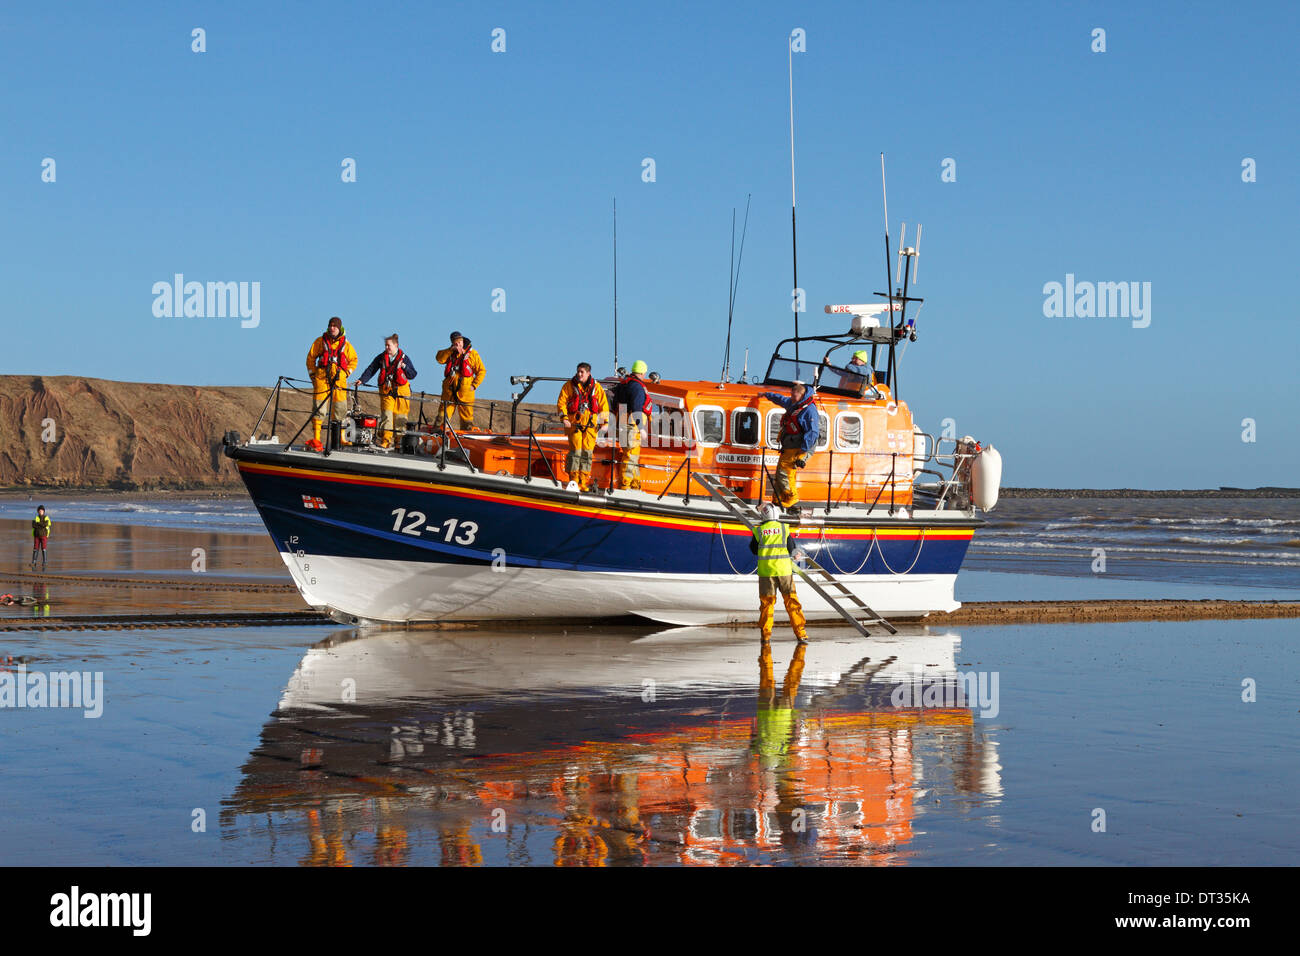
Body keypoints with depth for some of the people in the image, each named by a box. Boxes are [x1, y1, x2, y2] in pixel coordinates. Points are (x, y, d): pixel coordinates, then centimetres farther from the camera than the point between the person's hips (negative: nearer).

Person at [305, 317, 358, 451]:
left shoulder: (345, 344, 10)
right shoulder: (320, 341, 7)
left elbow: (353, 360, 20)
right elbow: (311, 358, 13)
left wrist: (346, 373, 8)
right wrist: (313, 374, 7)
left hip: (339, 379, 2)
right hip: (321, 378, -2)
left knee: (340, 408, 2)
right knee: (319, 408, -6)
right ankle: (316, 439, -7)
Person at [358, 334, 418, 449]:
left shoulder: (404, 358, 5)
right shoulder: (381, 357, 8)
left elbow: (412, 375, 6)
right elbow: (371, 370, 5)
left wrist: (404, 367, -11)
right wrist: (362, 380, -8)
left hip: (401, 391, -1)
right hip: (386, 391, 1)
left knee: (400, 417, 0)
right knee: (386, 415, -11)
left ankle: (398, 441, 9)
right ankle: (385, 440, -11)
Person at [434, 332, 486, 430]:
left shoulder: (472, 353, 5)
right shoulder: (450, 352, 14)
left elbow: (482, 370, 4)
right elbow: (439, 359, -2)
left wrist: (474, 385, -4)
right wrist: (451, 350, -11)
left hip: (465, 389, -2)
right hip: (449, 388, 2)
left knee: (466, 414, 0)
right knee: (444, 412, -1)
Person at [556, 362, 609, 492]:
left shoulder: (596, 387, 9)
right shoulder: (569, 385, 6)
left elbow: (604, 405, 11)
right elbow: (561, 402, 3)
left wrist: (604, 422, 3)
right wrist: (564, 418, -9)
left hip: (590, 424, 2)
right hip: (574, 423, -2)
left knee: (587, 452, 0)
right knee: (575, 451, -8)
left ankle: (583, 482, 4)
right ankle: (574, 480, -2)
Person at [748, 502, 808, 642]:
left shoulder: (759, 530, 0)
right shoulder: (784, 527, -1)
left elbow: (754, 550, 10)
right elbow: (791, 549, 1)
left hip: (766, 570, 0)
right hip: (784, 570, 0)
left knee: (767, 602, 9)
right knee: (791, 600, 5)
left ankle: (765, 634, 8)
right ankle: (801, 633, 4)